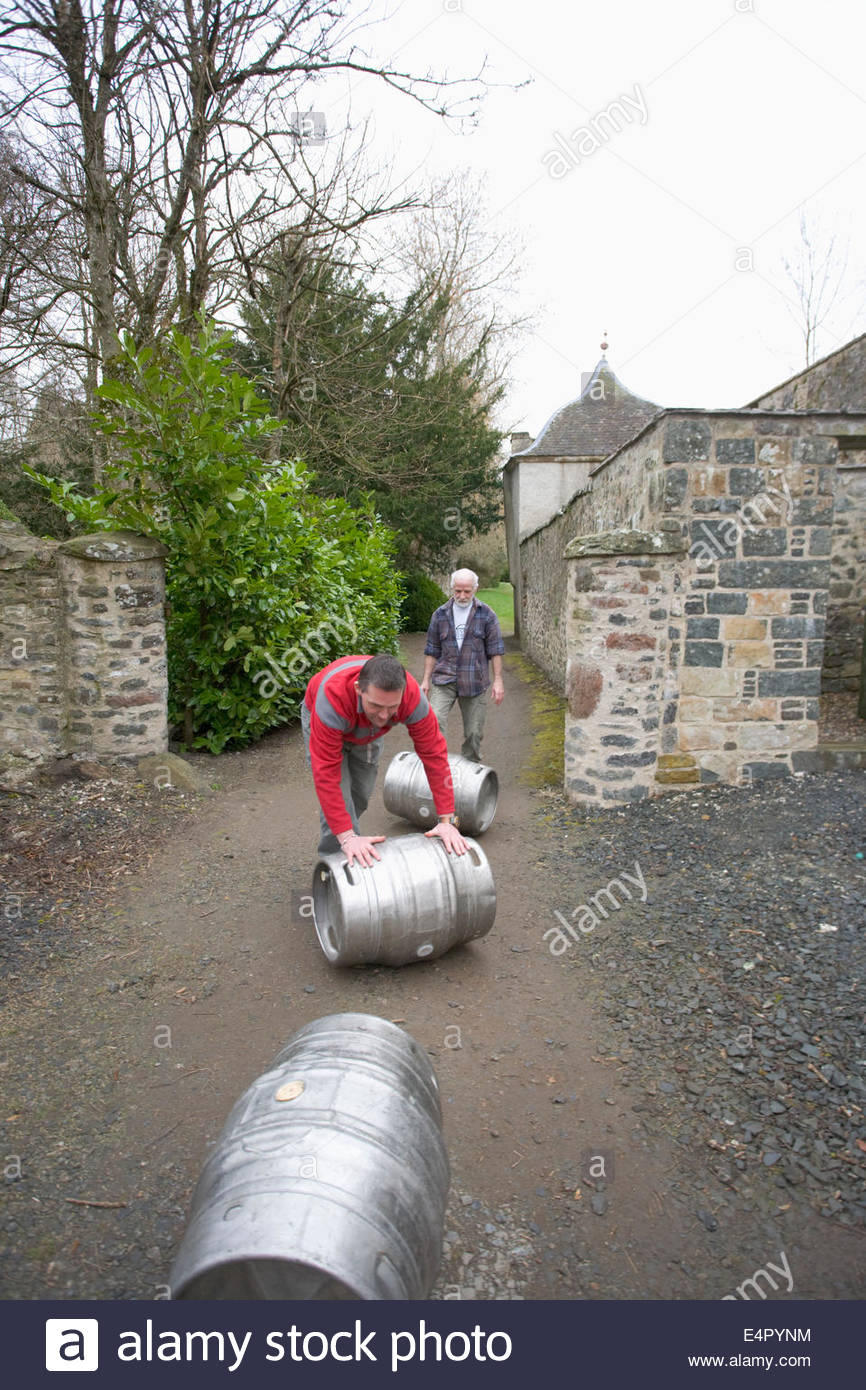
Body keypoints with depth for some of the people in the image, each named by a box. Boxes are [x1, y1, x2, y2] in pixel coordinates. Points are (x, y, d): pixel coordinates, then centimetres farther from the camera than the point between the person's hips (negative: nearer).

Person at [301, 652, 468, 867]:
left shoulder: (412, 697, -39)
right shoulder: (333, 696, -48)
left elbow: (433, 754, -31)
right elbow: (326, 771, -45)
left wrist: (447, 821, -33)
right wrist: (347, 838, -48)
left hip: (365, 731, 4)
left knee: (361, 794, 11)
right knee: (338, 796, -17)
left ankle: (328, 849, 37)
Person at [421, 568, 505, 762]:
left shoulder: (486, 615, 2)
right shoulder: (440, 614, 7)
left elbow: (495, 650, 2)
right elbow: (432, 651, 11)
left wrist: (498, 681, -4)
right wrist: (426, 680, 7)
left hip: (475, 682, -1)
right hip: (444, 680, 1)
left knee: (473, 732, 4)